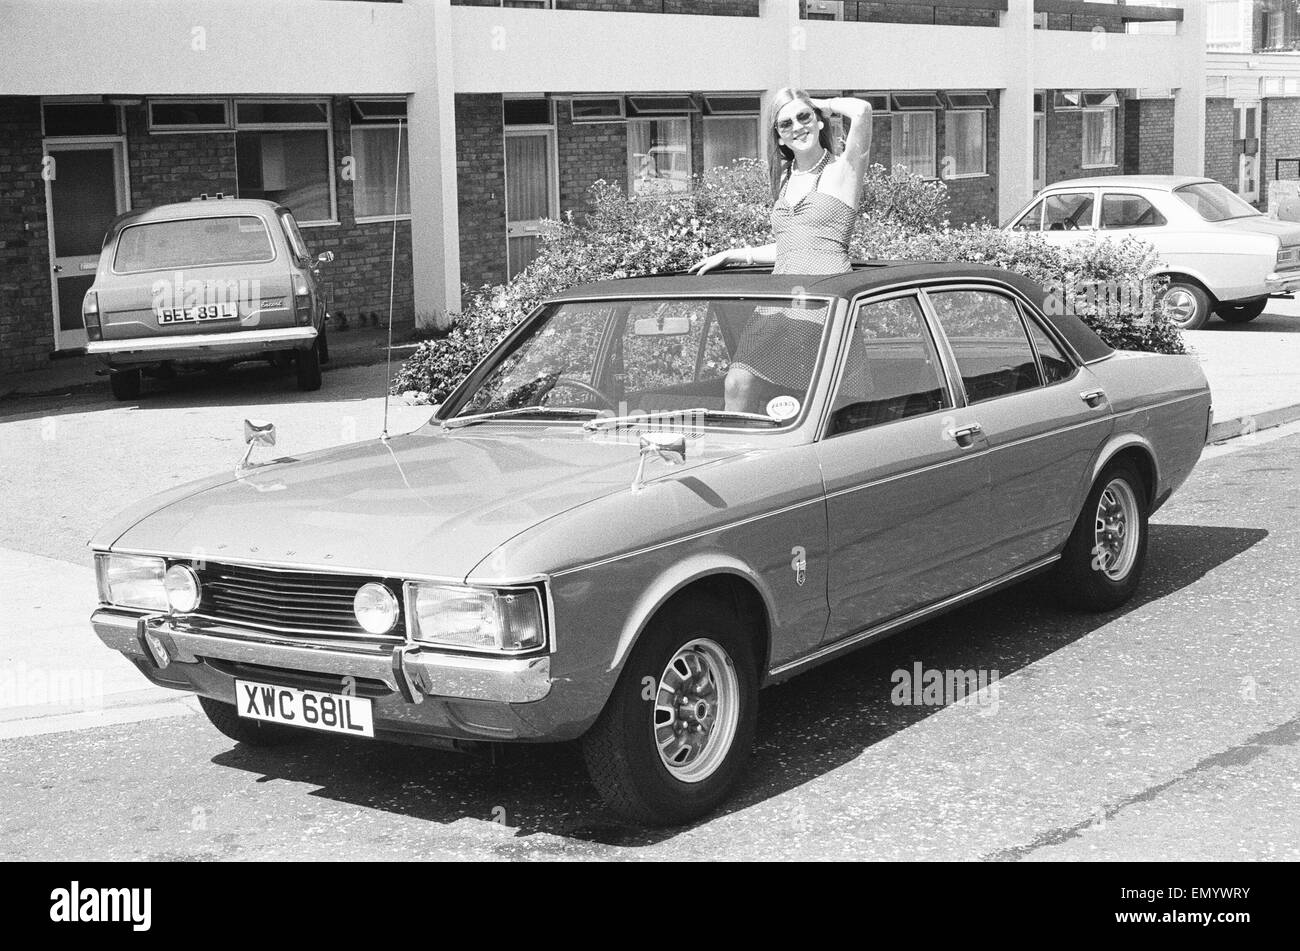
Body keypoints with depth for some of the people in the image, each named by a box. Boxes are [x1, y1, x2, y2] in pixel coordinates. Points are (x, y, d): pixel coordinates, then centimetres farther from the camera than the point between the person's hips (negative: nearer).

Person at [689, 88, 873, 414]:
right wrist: (733, 255, 24)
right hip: (777, 302, 6)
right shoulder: (785, 179, 22)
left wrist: (824, 104, 4)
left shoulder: (843, 169, 2)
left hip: (824, 306, -6)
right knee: (738, 387, -12)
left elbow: (862, 111, -16)